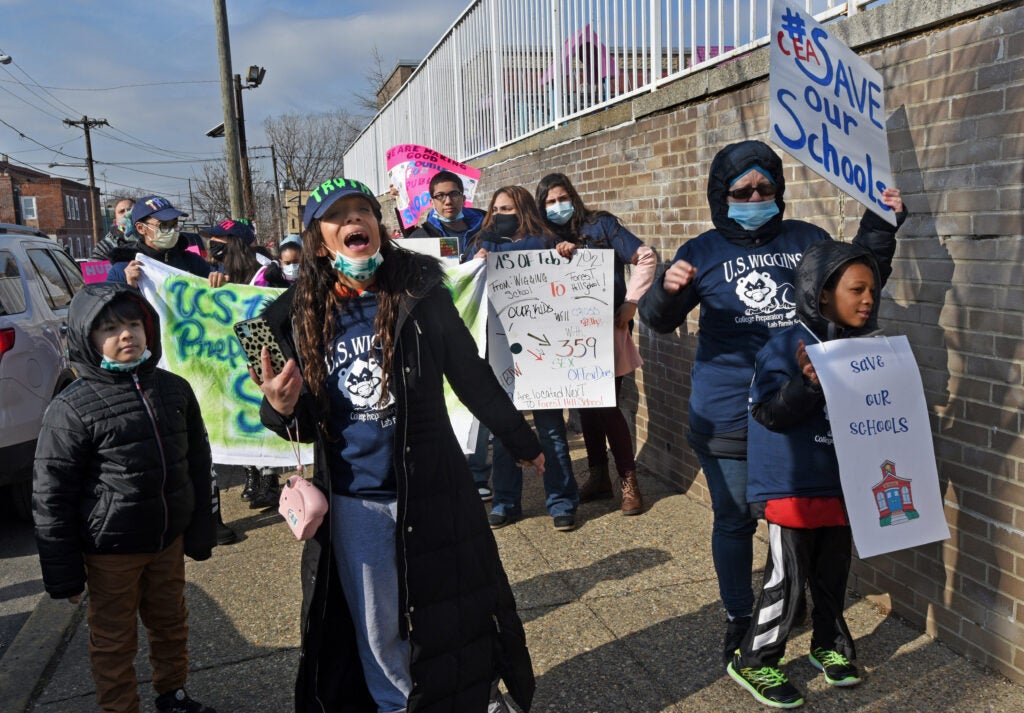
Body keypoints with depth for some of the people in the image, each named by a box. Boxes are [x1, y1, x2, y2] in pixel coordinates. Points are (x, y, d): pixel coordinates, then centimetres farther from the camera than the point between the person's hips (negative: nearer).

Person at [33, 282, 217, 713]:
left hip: (169, 539, 5)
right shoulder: (72, 409, -14)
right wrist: (63, 575, -8)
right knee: (114, 642, 11)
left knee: (171, 624, 21)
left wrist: (200, 532, 9)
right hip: (110, 549, -4)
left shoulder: (174, 390, 0)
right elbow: (51, 496, -11)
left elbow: (198, 463, 8)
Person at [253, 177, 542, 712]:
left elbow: (472, 377, 2)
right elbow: (306, 424, 5)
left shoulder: (419, 292, -7)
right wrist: (280, 408, -18)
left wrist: (522, 443, 10)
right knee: (377, 628, 16)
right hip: (352, 502, 2)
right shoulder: (299, 317, -1)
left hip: (430, 489, -1)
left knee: (452, 612, 14)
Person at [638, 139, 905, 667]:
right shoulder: (702, 252, 0)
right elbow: (659, 321, -2)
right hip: (728, 418, -2)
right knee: (734, 518, 8)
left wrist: (879, 230, 5)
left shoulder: (808, 240, 6)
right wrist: (667, 290, -24)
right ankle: (739, 618, 29)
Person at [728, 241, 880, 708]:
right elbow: (768, 412, -21)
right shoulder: (785, 347, -16)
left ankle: (830, 646, 40)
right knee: (788, 576, -1)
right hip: (792, 484, -6)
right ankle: (754, 661, 16)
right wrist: (807, 383, -34)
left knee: (833, 570, 19)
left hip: (842, 482, 7)